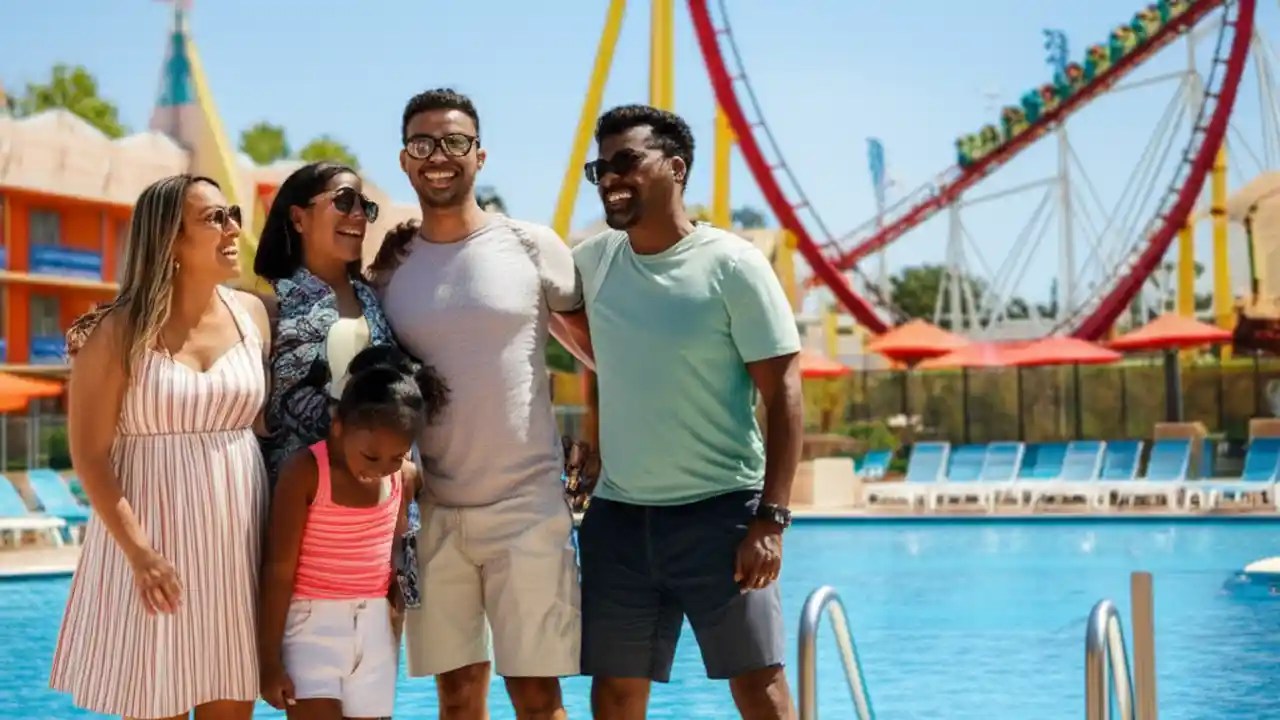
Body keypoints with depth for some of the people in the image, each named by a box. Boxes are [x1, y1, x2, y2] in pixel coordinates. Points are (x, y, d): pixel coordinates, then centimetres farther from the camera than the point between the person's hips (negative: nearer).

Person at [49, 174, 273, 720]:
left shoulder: (251, 314, 7)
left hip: (236, 545, 4)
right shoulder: (119, 331, -7)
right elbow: (89, 454, -9)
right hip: (153, 543, -4)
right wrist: (139, 552, -17)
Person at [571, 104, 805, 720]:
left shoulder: (732, 265, -8)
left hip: (721, 511, -5)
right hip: (617, 515, 5)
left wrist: (771, 518, -16)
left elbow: (784, 395, -10)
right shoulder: (594, 260, 6)